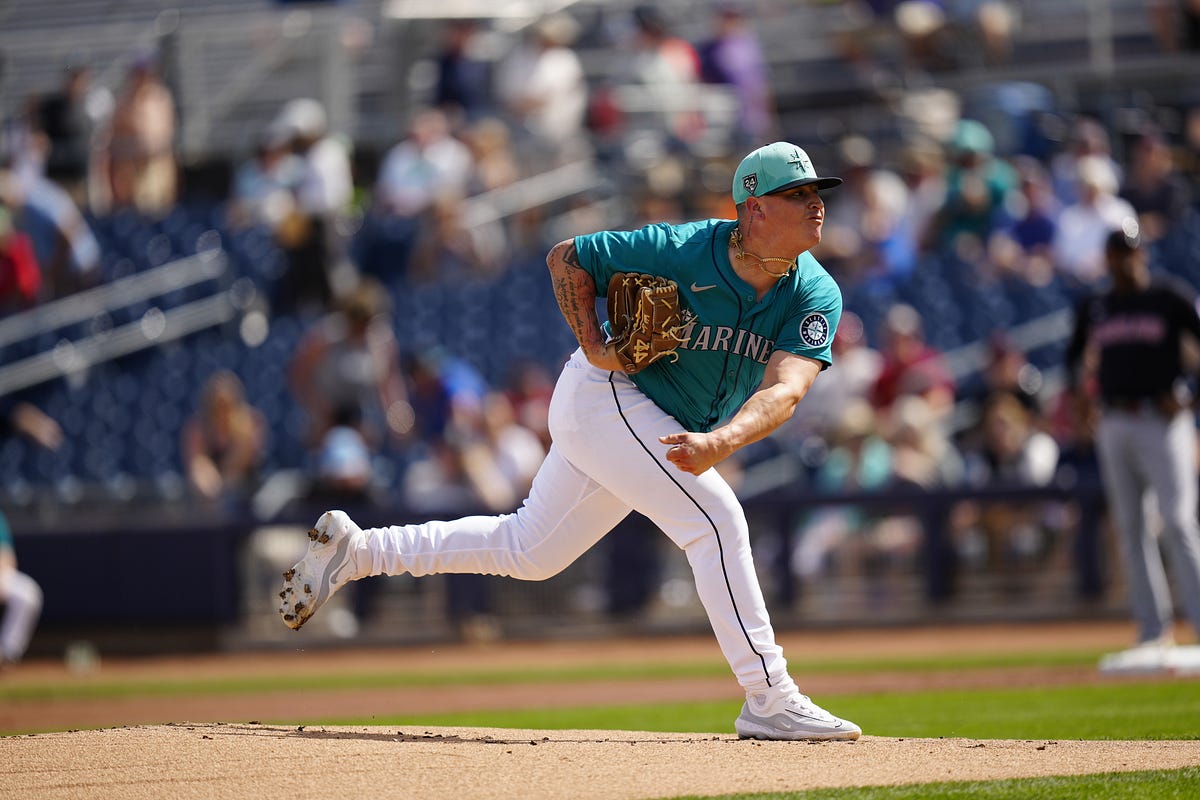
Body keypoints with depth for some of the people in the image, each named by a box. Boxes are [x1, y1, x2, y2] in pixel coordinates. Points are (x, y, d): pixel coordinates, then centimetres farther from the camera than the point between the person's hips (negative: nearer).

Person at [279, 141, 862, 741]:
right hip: (606, 393, -7)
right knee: (715, 519, -20)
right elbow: (566, 258, -7)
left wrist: (720, 442, -44)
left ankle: (354, 550, 25)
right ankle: (769, 701, -17)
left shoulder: (816, 297, -10)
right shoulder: (682, 250, -21)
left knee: (526, 552, 15)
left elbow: (785, 388, -26)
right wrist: (594, 346, -21)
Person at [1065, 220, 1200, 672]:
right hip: (1114, 426, 5)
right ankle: (1153, 634, 8)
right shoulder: (1093, 309, 12)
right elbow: (1075, 355, 25)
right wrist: (1079, 382, 4)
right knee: (1129, 527, 4)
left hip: (1162, 419, -5)